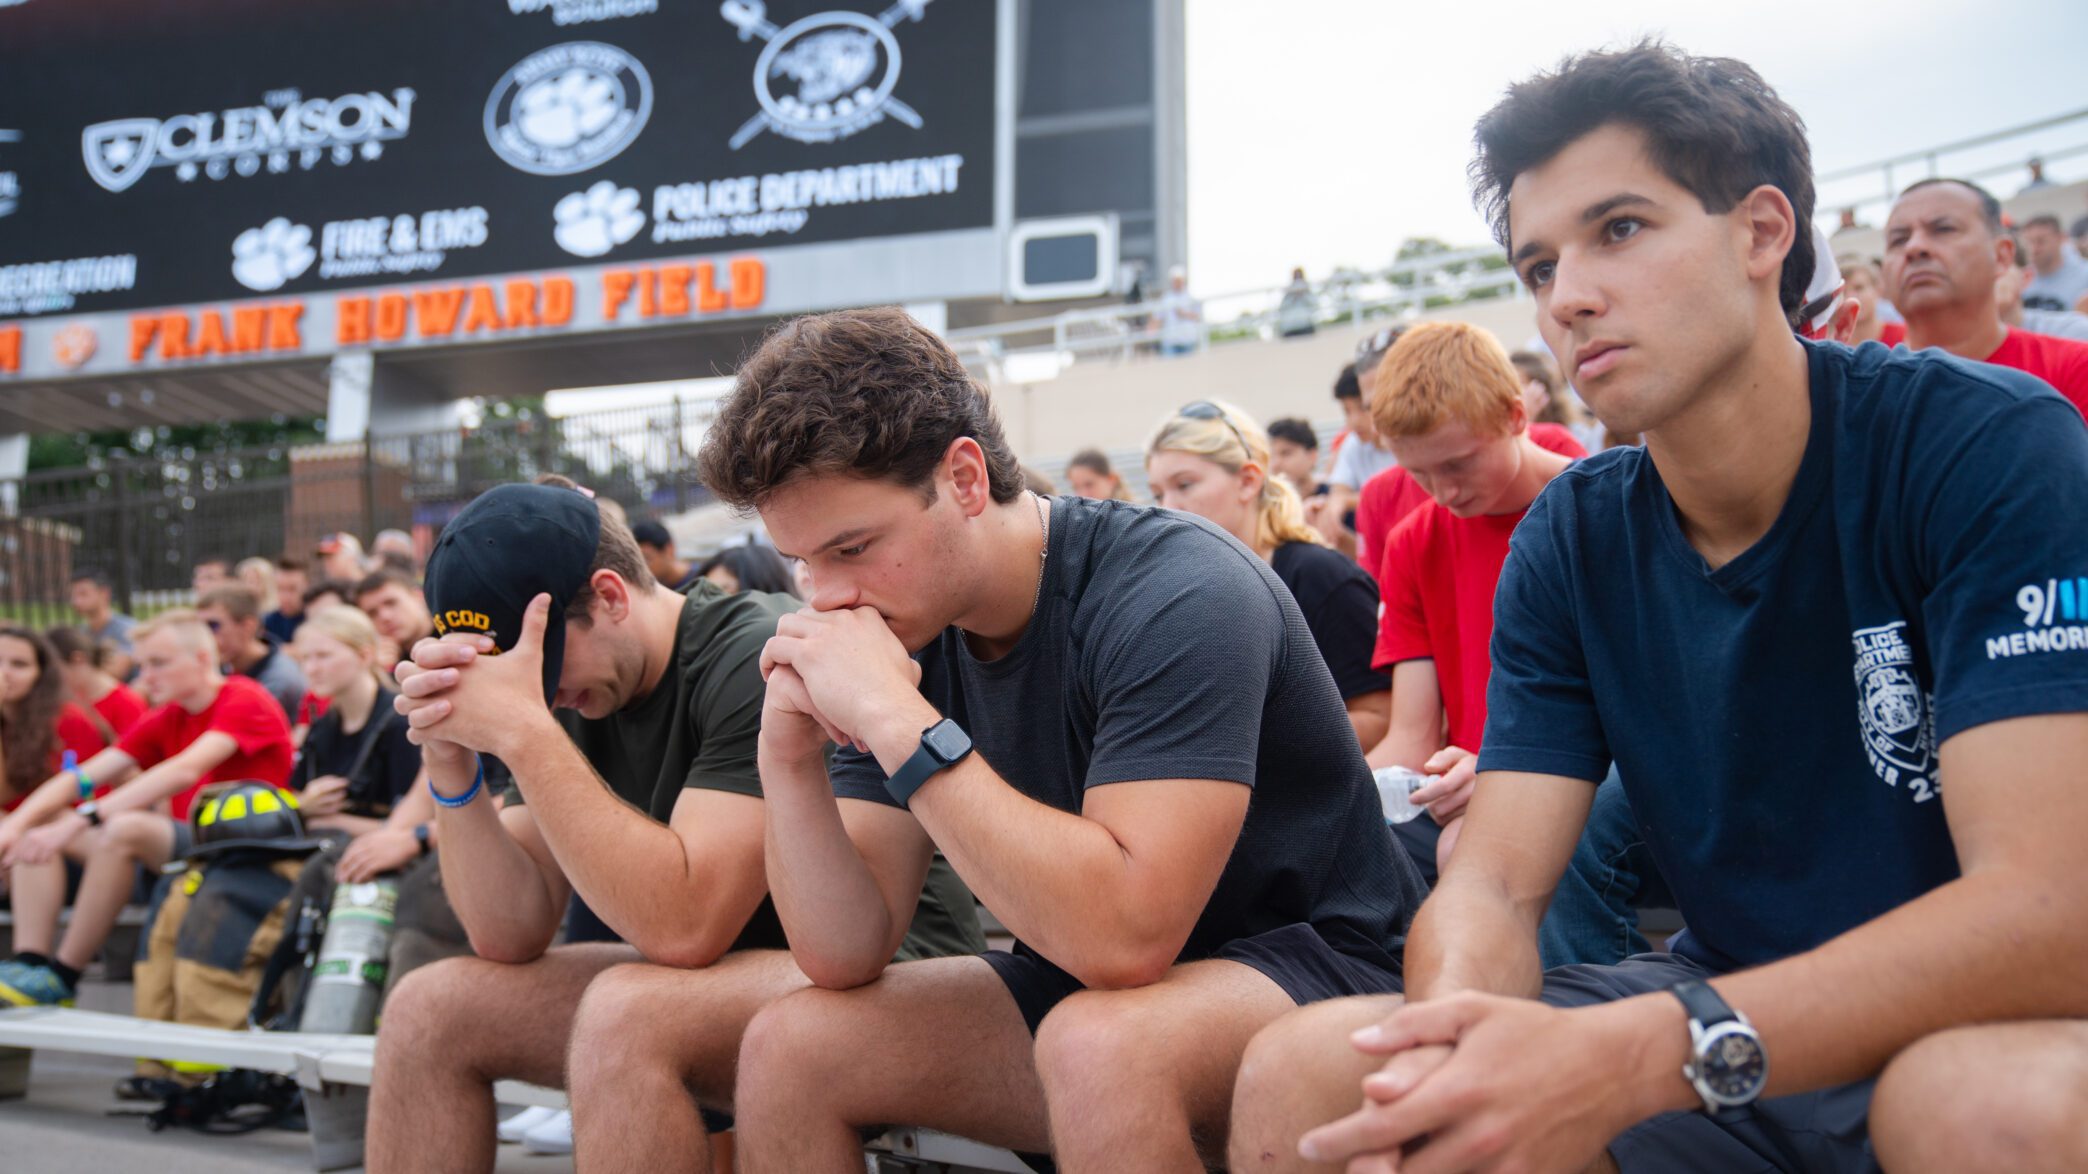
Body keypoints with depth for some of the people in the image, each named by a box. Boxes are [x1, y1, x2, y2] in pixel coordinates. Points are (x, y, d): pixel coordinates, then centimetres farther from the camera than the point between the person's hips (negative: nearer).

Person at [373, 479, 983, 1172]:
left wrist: (523, 731, -29)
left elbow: (682, 925, -30)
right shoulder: (578, 697, 3)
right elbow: (510, 935, -2)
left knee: (626, 1016, -35)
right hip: (720, 968, 8)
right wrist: (450, 762, -16)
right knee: (426, 1009, -3)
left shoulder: (758, 659, -20)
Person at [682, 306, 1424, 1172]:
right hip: (1090, 987, 6)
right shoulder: (908, 633, -3)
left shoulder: (1178, 596, -23)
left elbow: (1124, 936, -34)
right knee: (789, 1047, -5)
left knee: (1099, 1043, -36)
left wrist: (899, 722, -33)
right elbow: (846, 958, -5)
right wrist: (790, 762, -21)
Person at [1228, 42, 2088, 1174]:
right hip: (1727, 1012, 3)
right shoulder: (1570, 540, -1)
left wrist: (1631, 1056, -38)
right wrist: (1458, 1038, -31)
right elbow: (1493, 883, -6)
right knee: (1299, 1079, -14)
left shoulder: (1989, 447, -16)